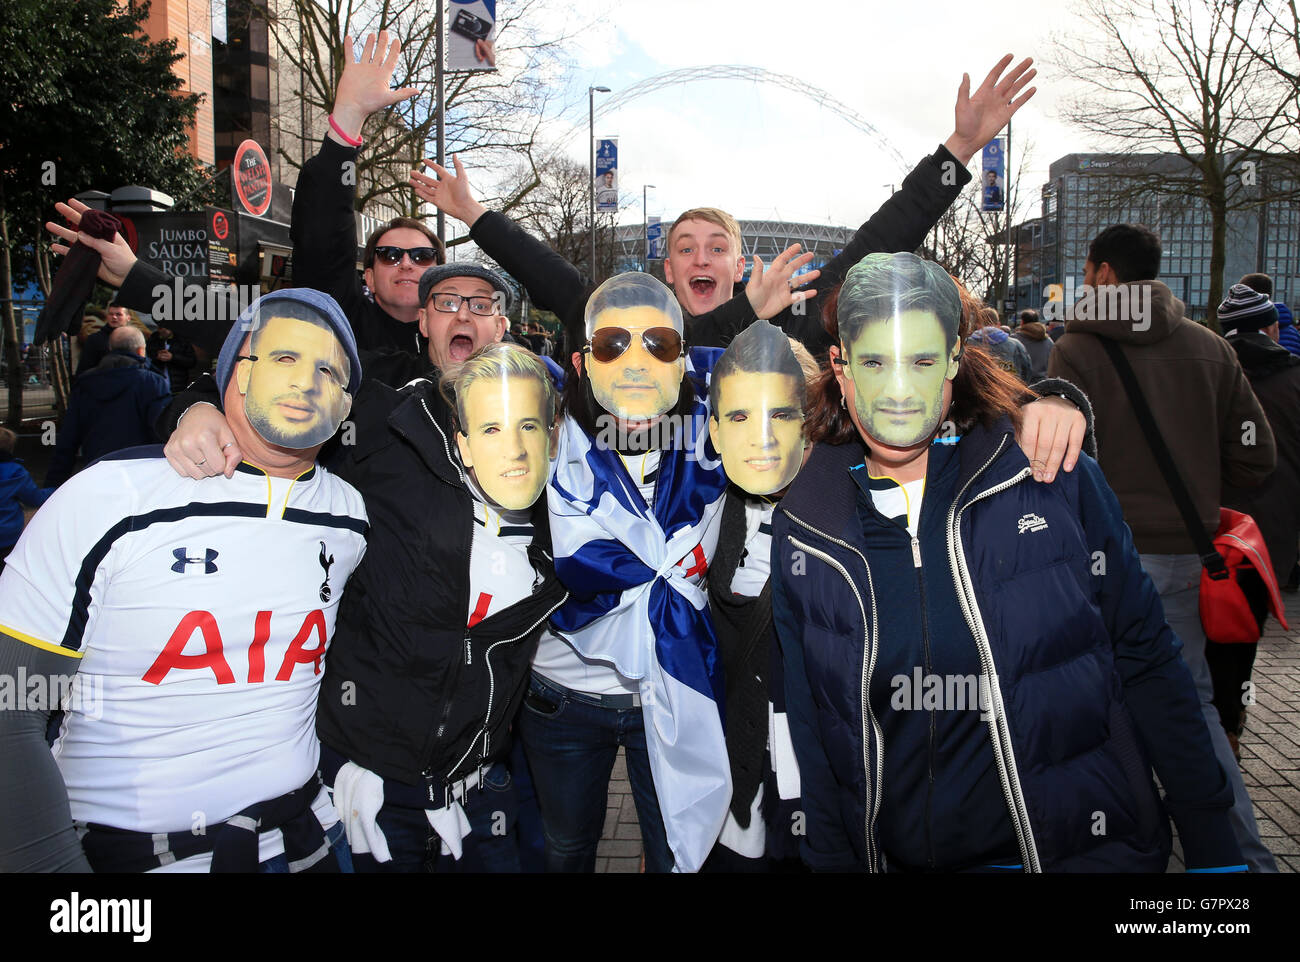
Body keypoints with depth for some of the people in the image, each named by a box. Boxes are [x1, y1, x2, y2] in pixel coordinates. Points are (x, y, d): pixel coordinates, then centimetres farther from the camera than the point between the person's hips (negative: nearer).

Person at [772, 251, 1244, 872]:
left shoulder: (1057, 479, -9)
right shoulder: (800, 534, -6)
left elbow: (1146, 660, -3)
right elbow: (811, 737, 0)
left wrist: (1212, 844, -3)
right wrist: (834, 860, -1)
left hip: (1087, 846, 0)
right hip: (900, 856, 1)